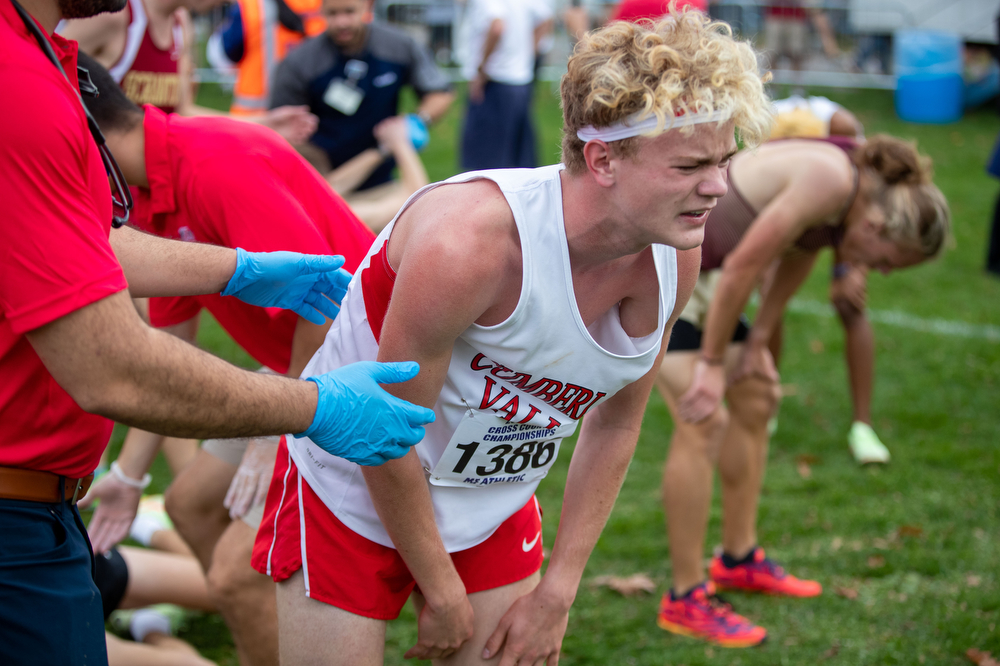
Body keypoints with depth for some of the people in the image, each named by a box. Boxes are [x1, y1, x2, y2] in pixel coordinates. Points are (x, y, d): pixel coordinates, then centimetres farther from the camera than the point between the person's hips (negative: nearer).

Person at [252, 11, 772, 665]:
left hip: (495, 505, 6)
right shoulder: (469, 241, -33)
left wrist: (558, 591, 2)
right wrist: (441, 593, -11)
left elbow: (615, 423, 2)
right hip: (352, 489, -5)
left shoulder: (674, 257, -13)